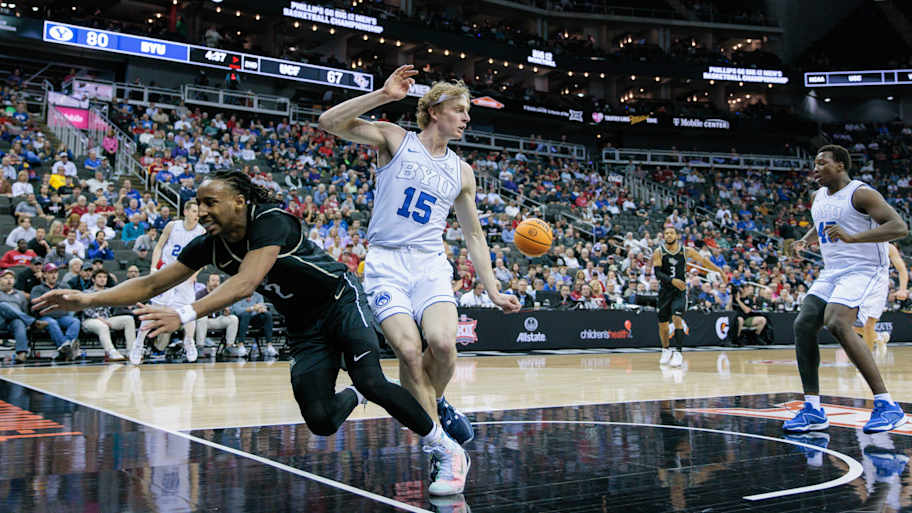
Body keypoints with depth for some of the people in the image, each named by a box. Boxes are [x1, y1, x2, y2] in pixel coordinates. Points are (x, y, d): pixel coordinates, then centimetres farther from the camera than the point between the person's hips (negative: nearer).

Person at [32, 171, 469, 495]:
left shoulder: (271, 222, -26)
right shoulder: (209, 245, -6)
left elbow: (246, 283, -41)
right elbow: (151, 284, -3)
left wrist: (184, 314, -51)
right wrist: (88, 299, -14)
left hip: (341, 302, -5)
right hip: (304, 326, 6)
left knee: (371, 381, -26)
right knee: (319, 421, -8)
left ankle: (448, 450, -7)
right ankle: (352, 396, 30)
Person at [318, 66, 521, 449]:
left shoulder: (462, 172, 15)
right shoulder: (395, 139, 5)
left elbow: (474, 237, 19)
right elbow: (329, 122, -5)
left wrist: (493, 292, 12)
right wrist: (383, 95, -13)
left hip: (431, 264, 3)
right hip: (386, 262, -3)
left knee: (443, 344, -22)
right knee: (410, 351, -19)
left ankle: (435, 401, 11)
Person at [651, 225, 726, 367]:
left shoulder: (686, 251, -2)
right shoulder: (659, 252, -5)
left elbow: (703, 261, 9)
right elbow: (657, 273, -15)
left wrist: (720, 271, 12)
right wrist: (672, 280, -30)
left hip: (680, 291, -1)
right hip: (665, 290, 1)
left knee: (677, 318, -21)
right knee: (662, 323, 8)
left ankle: (678, 353, -19)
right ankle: (666, 350, 32)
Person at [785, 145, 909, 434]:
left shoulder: (861, 193, -11)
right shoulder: (818, 197, 14)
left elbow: (900, 227, -21)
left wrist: (852, 237, -32)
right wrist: (806, 240, 11)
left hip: (865, 271, -8)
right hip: (832, 273, 8)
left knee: (837, 324, -29)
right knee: (803, 325, -7)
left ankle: (886, 405, -21)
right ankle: (813, 411, -2)